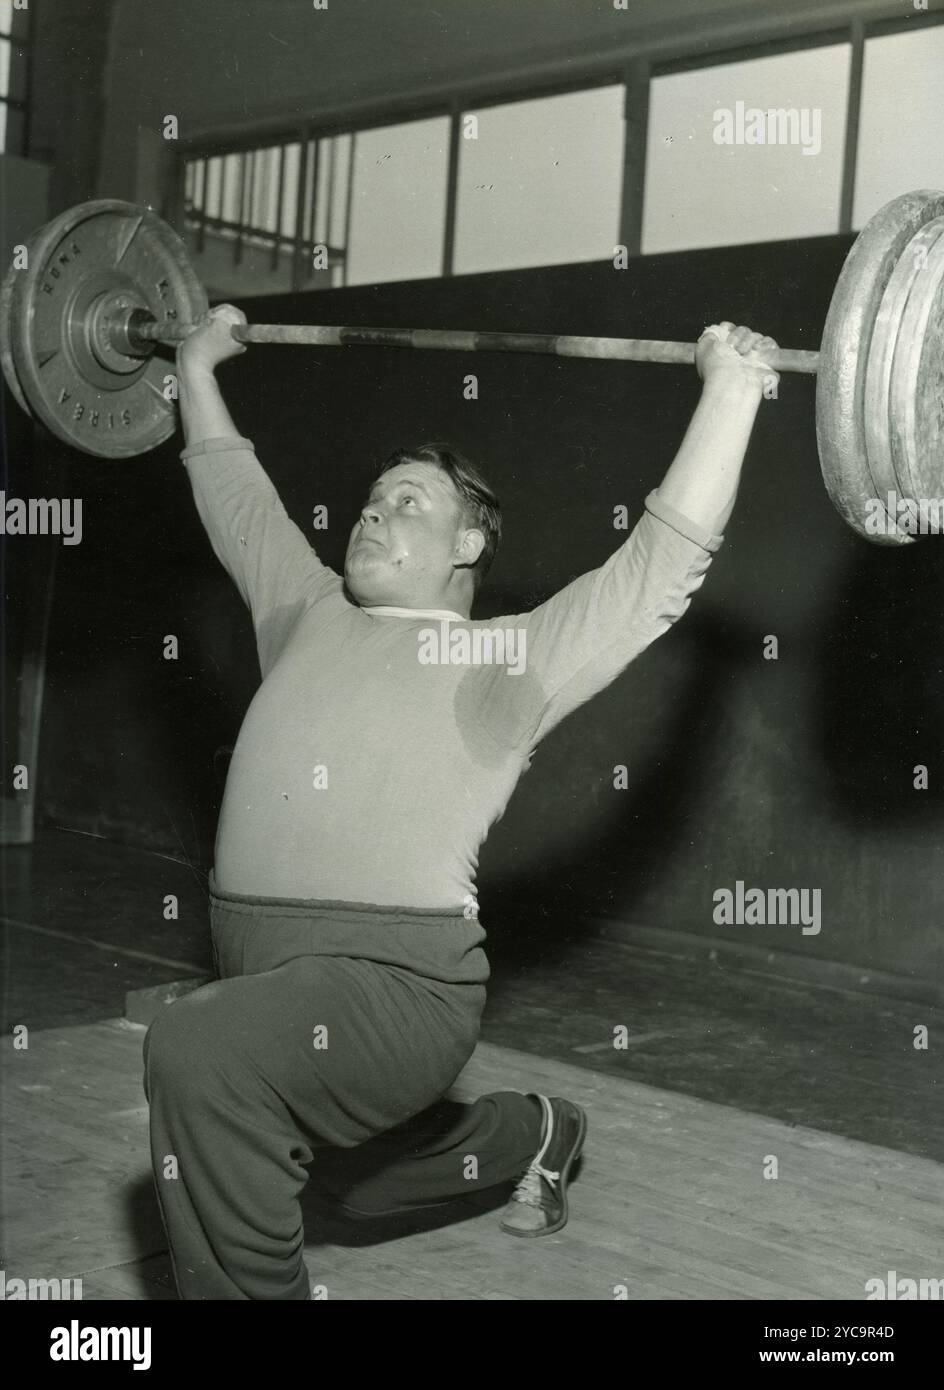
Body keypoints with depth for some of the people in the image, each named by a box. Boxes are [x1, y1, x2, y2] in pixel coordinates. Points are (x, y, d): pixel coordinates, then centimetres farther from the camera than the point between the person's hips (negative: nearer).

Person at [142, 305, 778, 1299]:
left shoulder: (506, 657, -2)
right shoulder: (308, 617, 15)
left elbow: (663, 559, -9)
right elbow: (238, 502, 27)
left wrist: (729, 391, -10)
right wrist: (196, 367, 33)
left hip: (396, 982, -8)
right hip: (267, 979, 8)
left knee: (198, 1054, -36)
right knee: (364, 1181, 30)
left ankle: (253, 1282, -16)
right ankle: (536, 1135, 56)